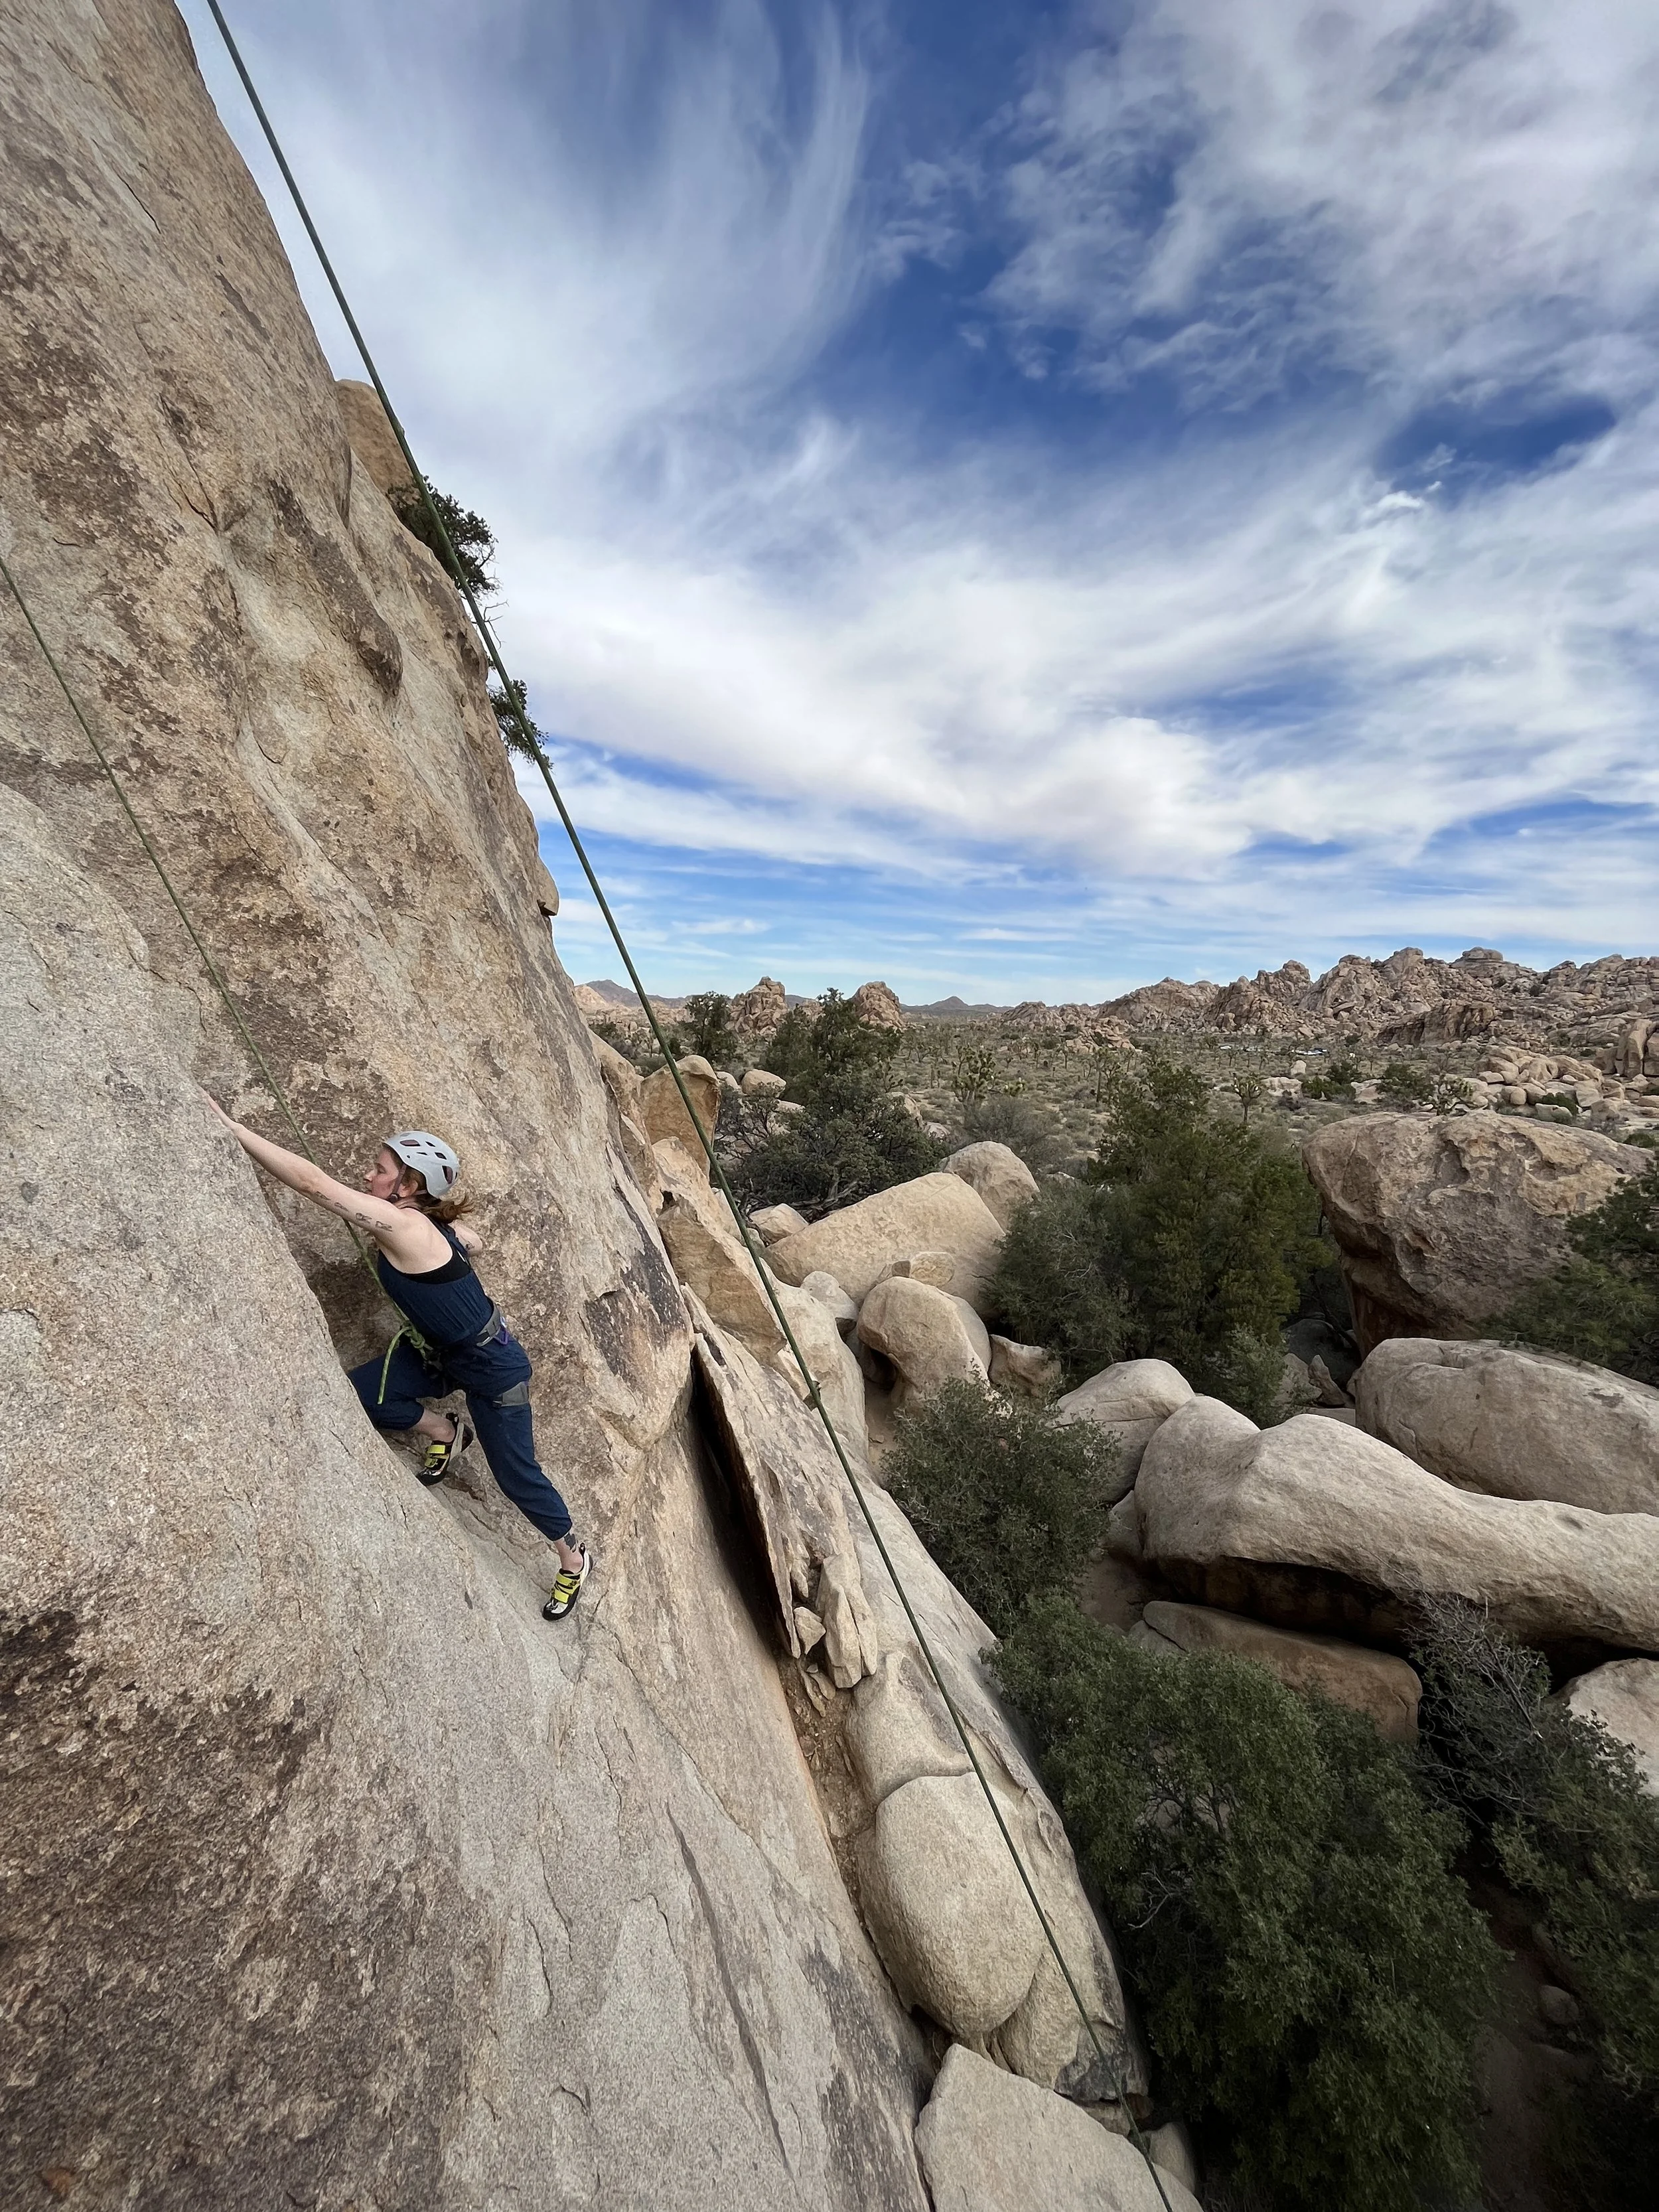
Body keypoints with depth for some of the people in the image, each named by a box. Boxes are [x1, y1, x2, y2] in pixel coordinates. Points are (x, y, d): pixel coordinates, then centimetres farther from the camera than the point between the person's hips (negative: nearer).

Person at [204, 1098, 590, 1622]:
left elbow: (313, 1183, -35)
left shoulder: (404, 1226, -29)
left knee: (516, 1475, 5)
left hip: (493, 1367, -8)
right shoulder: (432, 1224, -5)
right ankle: (445, 1432, 19)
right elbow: (475, 1242, 17)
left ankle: (573, 1560, 31)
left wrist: (230, 1126, -33)